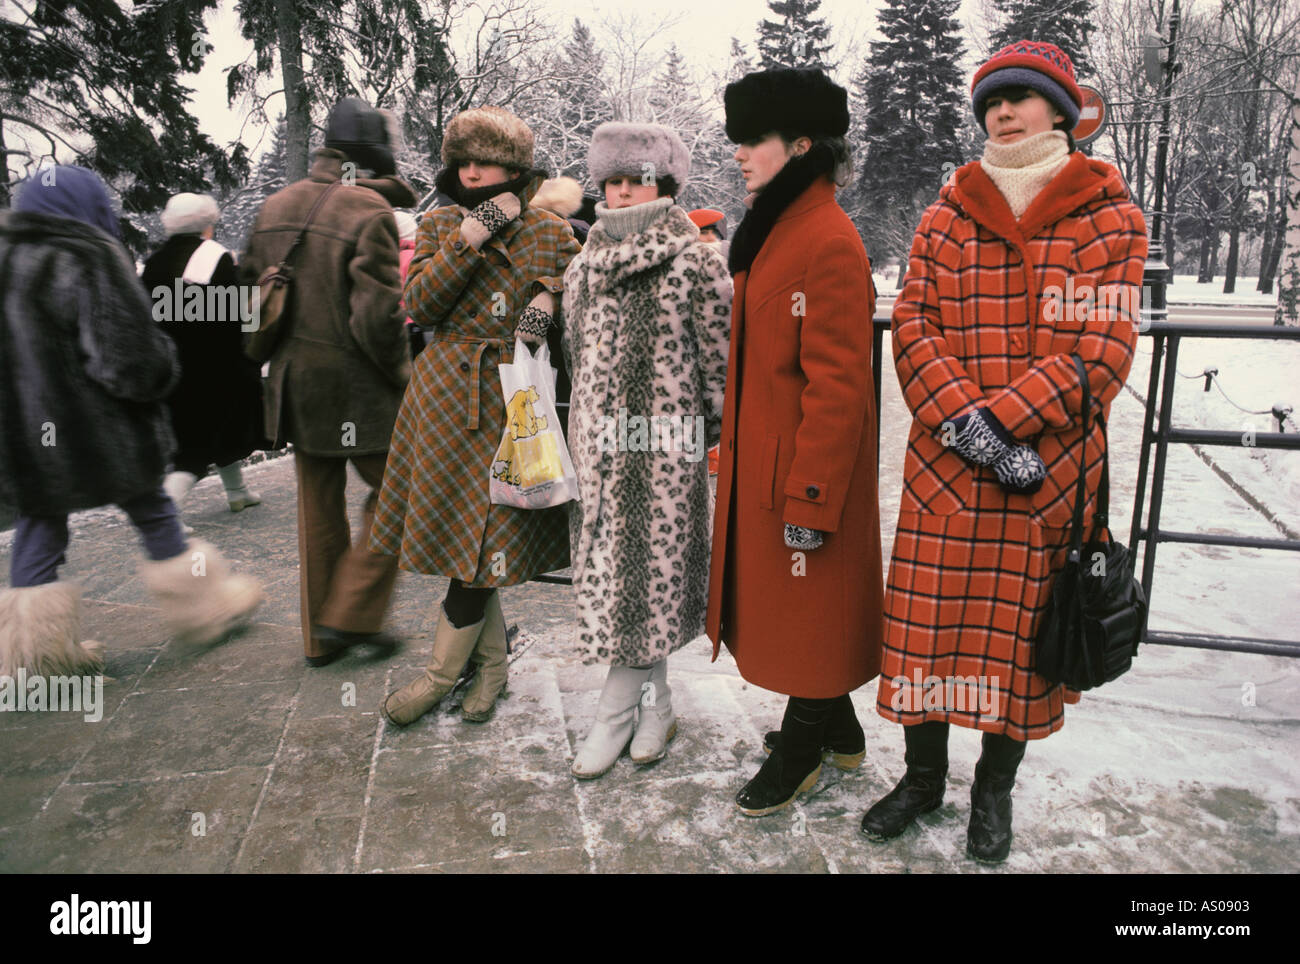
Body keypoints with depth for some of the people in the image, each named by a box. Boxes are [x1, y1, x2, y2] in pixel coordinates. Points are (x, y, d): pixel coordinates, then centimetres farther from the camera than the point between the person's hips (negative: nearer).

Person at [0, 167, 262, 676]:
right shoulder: (90, 261, -14)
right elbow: (130, 354, -19)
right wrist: (164, 363, 0)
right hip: (98, 431, -6)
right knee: (152, 514, 10)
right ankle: (201, 604, 24)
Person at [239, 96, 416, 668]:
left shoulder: (276, 206, 10)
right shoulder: (370, 212, -14)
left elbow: (247, 290, 15)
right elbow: (378, 316, -21)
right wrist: (402, 371, -6)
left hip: (293, 381, 8)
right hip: (354, 385, -7)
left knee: (318, 507, 15)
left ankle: (319, 636, 26)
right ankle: (350, 615, 8)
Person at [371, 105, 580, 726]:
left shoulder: (552, 234, 4)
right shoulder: (439, 226, 9)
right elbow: (419, 305, -5)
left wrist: (548, 297, -12)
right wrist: (472, 236, -13)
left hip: (512, 401, -3)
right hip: (444, 395, 3)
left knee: (482, 540, -2)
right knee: (456, 534, 8)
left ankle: (443, 673, 17)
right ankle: (492, 662, 27)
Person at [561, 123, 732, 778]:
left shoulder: (697, 263, -3)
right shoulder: (582, 266, 14)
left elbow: (718, 359, -3)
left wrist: (717, 432, -4)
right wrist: (573, 435, 17)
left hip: (664, 444, -5)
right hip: (595, 446, 6)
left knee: (651, 568, 0)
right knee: (606, 571, 8)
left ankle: (614, 712, 16)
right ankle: (655, 703, 23)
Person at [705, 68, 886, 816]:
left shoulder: (830, 243, -19)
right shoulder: (776, 233, 12)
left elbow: (838, 388, -22)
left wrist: (809, 500, -20)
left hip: (806, 469, -10)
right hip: (765, 460, 10)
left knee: (811, 605, 6)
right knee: (787, 601, 19)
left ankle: (802, 751, 26)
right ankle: (838, 728, 38)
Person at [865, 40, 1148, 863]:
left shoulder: (1110, 218, 1)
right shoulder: (945, 218, 7)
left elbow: (1103, 350, -9)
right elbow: (913, 329, -2)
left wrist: (997, 418, -19)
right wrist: (966, 425, -17)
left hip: (1056, 471, -1)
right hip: (944, 470, 1)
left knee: (1028, 630, 10)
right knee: (929, 621, 7)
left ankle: (996, 788, 32)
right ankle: (924, 776, 30)